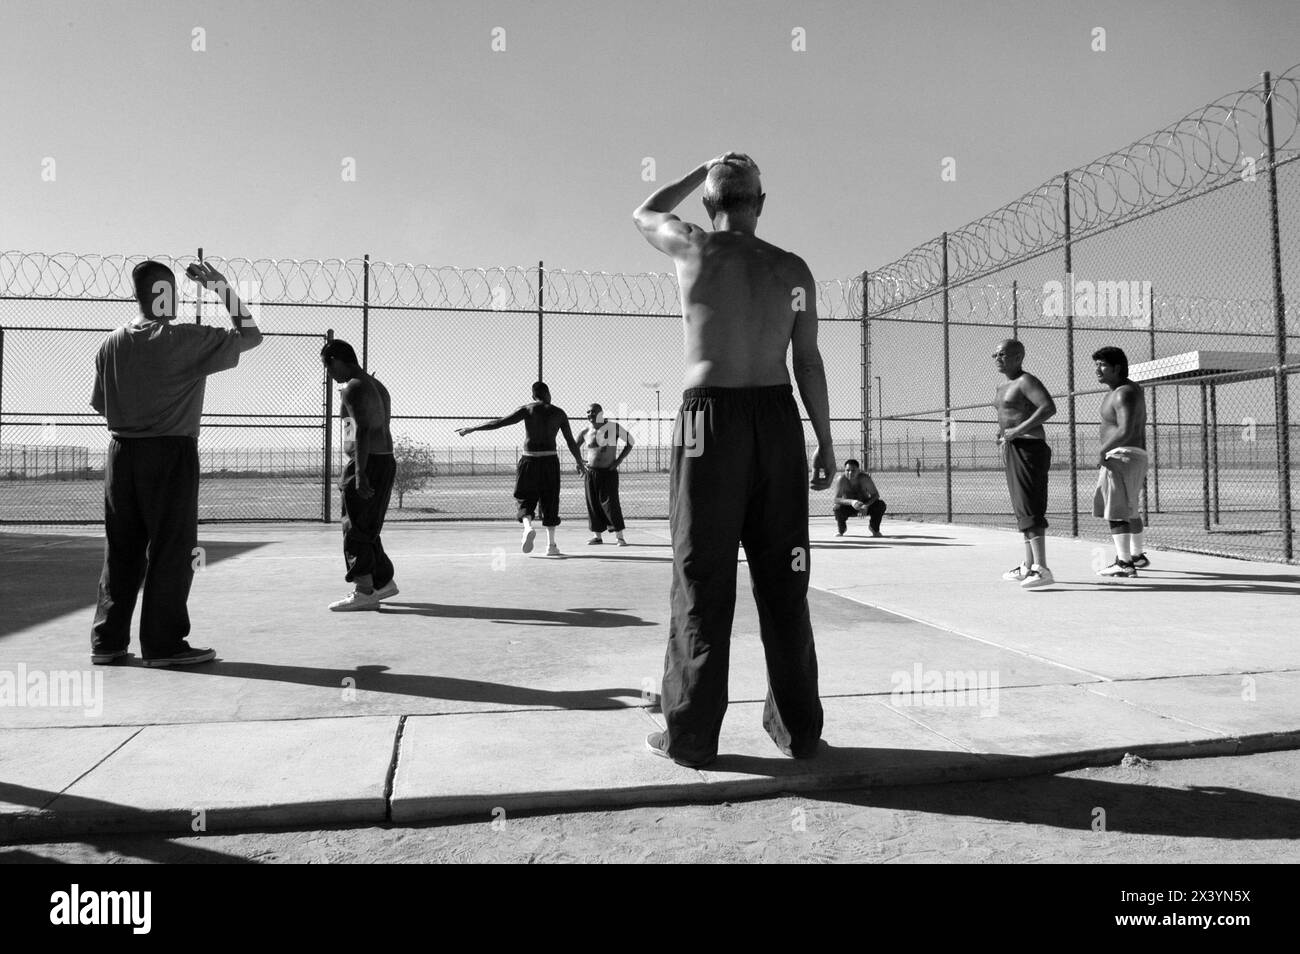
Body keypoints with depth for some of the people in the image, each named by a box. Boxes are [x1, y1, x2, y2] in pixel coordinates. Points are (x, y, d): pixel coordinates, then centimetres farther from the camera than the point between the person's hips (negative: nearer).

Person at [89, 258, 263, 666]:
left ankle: (107, 641, 17)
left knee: (121, 549, 11)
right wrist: (223, 287, 3)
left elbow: (101, 404, 11)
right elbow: (250, 336, 0)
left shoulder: (111, 344, 6)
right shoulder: (187, 340, -9)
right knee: (172, 549, 1)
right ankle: (163, 643, 5)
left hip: (121, 452, 6)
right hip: (171, 453, -5)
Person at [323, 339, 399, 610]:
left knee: (356, 529, -6)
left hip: (368, 463, -10)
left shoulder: (353, 389, -11)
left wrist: (360, 472, -27)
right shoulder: (377, 386, 19)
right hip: (387, 460, 10)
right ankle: (384, 582, 24)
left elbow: (362, 430, -22)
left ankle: (364, 592, -5)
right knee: (368, 530, 17)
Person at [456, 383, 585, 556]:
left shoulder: (527, 410, 2)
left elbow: (498, 422, -2)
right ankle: (551, 545, 7)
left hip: (529, 460, -1)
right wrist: (580, 463, 20)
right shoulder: (559, 413, 6)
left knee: (526, 500, 9)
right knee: (550, 502, 8)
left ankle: (528, 527, -21)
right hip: (550, 460, 1)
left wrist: (471, 429, 5)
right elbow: (571, 441, 7)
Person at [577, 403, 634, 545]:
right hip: (591, 472, 3)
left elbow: (630, 442, 3)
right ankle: (597, 535, 14)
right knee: (593, 504, 4)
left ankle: (619, 536, -3)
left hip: (609, 472, -3)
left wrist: (618, 460, -4)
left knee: (610, 503, -9)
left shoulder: (614, 427, -4)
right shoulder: (585, 432, 4)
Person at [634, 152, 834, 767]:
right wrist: (825, 443, 11)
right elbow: (809, 364, 6)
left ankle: (691, 734, 7)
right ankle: (797, 727, 18)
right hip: (778, 419, 3)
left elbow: (644, 214, 22)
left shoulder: (694, 249, 1)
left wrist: (703, 172, 29)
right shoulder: (794, 270, 9)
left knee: (703, 580, 2)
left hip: (711, 419, -3)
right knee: (783, 579, 9)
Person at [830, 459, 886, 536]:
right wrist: (851, 502, -48)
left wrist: (867, 505, -42)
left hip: (865, 505, 1)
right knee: (838, 508, -34)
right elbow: (836, 499, -29)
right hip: (848, 507, -1)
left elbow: (876, 495, -21)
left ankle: (875, 529, 4)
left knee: (881, 505, -27)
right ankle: (841, 529, 3)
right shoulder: (841, 479, -25)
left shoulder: (865, 478, -23)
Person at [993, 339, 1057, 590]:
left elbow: (1049, 407, -25)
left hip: (1029, 449, -10)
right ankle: (1028, 566, 21)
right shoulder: (1003, 387, 18)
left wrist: (1019, 431, -26)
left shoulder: (1027, 381, -10)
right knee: (1023, 509, 13)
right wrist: (1002, 434, 14)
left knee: (1029, 509, -16)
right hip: (1013, 450, 10)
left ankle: (1042, 569, -20)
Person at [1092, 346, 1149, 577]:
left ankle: (1124, 563, -13)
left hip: (1121, 456, -11)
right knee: (1130, 509, 23)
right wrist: (1141, 465, 28)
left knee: (1116, 511, -11)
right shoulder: (1131, 390, 19)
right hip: (1135, 457, 11)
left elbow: (1126, 431, -27)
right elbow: (1141, 430, 24)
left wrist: (1102, 452, -18)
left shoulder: (1124, 393, -15)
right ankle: (1138, 556, 37)